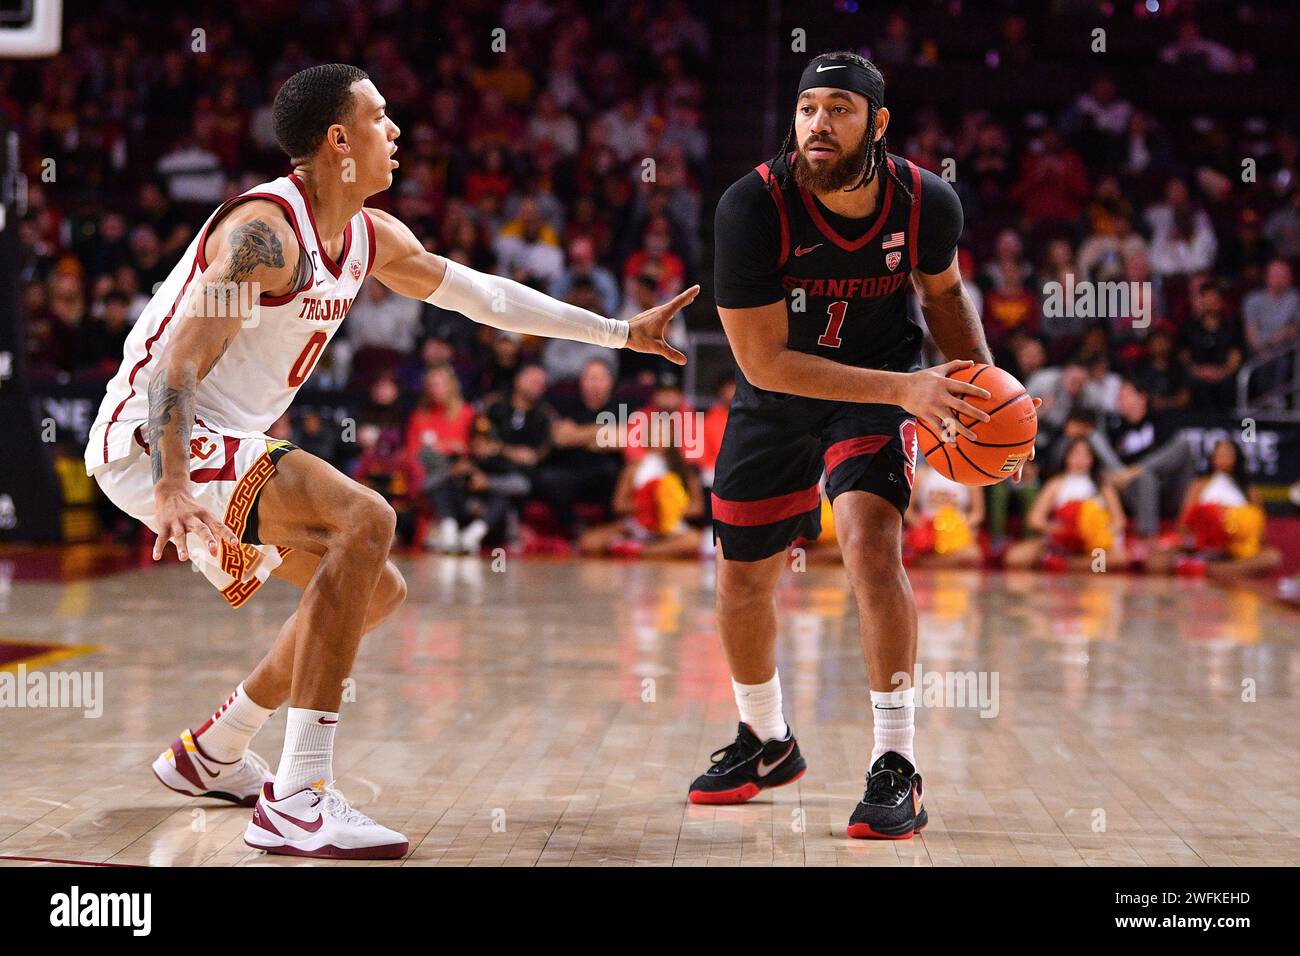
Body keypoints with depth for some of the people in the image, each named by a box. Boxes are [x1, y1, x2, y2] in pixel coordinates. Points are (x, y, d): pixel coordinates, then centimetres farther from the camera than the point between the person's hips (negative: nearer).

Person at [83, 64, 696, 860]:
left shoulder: (369, 237, 10)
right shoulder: (266, 229, -19)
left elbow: (479, 294, 20)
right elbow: (179, 361, -25)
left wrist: (620, 332, 21)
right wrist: (172, 488, -38)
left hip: (221, 444, 10)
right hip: (151, 441, -10)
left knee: (377, 592, 13)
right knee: (365, 521, -28)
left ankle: (210, 755, 26)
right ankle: (298, 802, -30)